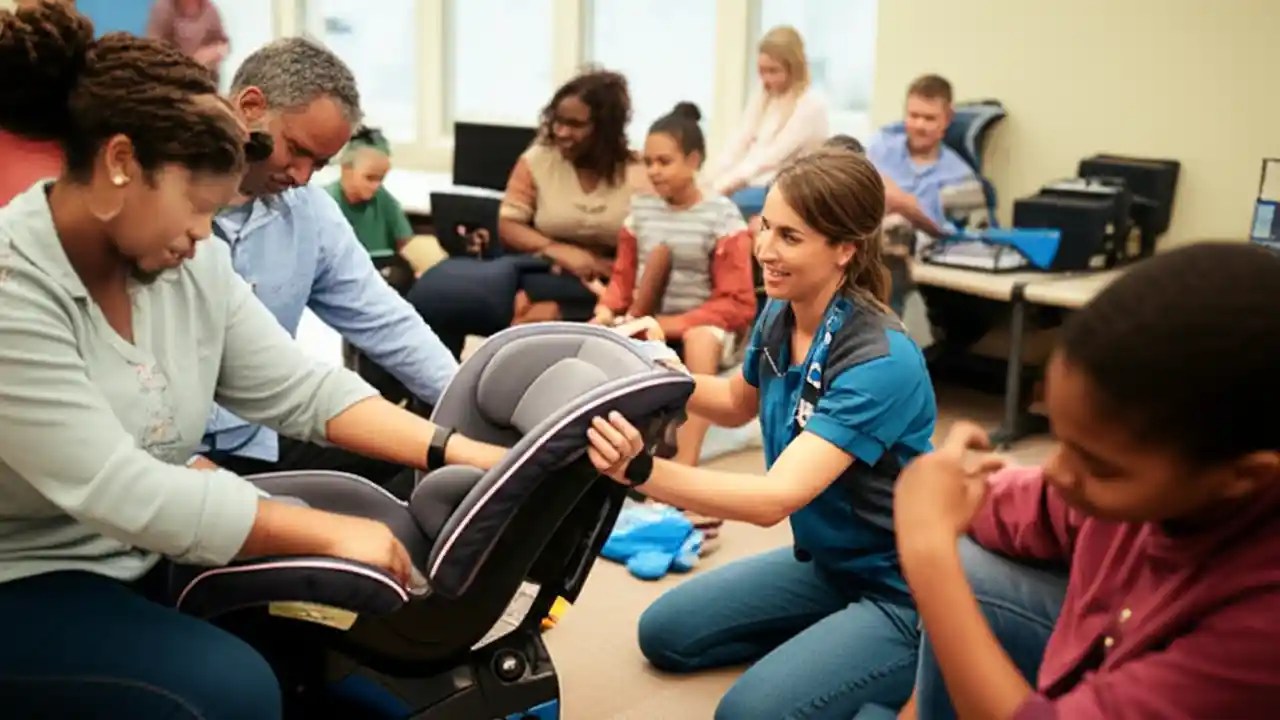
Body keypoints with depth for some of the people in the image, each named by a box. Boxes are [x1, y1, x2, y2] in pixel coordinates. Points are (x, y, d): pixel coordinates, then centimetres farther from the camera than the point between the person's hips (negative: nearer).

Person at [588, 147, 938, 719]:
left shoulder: (881, 362, -30)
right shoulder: (778, 318, -7)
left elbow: (776, 498, -38)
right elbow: (737, 405, 14)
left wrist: (643, 472, -51)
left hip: (900, 588, -8)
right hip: (825, 562, 8)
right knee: (663, 633, 10)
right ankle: (824, 638, 18)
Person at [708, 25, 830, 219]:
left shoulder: (812, 104, -8)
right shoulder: (761, 97, 14)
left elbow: (774, 156, -18)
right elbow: (738, 144, 5)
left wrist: (724, 186, -25)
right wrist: (712, 182, -11)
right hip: (752, 185, 6)